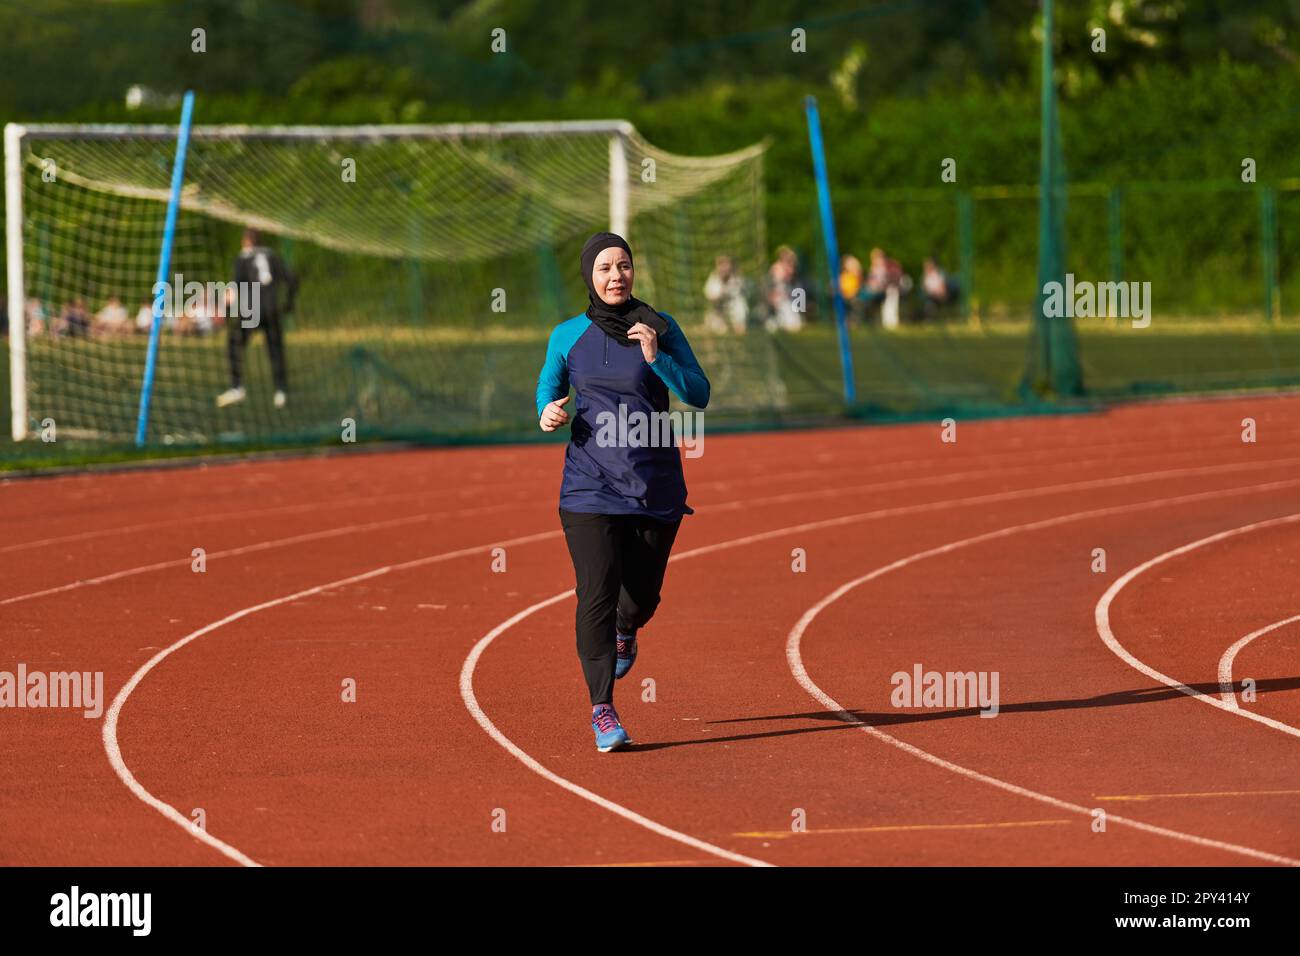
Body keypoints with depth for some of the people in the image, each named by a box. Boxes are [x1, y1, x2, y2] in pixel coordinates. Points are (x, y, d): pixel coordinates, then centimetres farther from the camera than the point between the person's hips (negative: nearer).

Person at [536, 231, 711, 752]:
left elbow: (699, 394, -4)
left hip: (656, 487, 1)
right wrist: (548, 411, -2)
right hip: (591, 486, -1)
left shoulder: (660, 327, -1)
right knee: (597, 594, -13)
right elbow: (548, 383, 20)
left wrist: (656, 357, -19)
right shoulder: (568, 336, 2)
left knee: (642, 595, 10)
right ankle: (602, 709, -9)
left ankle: (624, 631, 48)